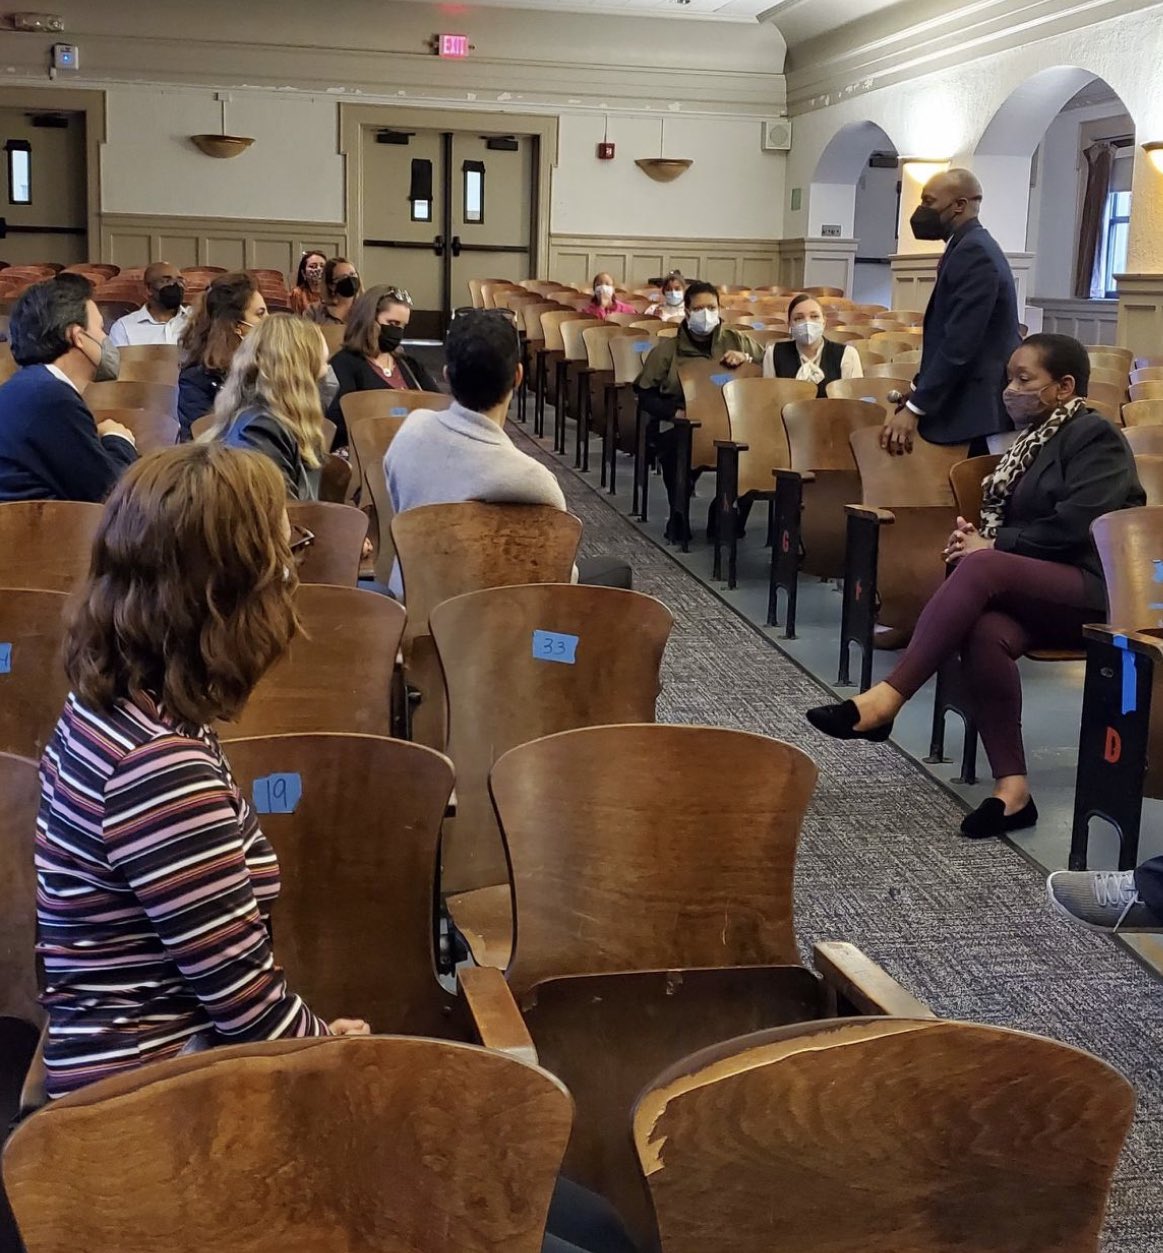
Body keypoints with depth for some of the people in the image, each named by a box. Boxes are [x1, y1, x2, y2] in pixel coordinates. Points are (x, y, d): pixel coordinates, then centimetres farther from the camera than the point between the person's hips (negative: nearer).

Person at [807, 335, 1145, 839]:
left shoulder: (1094, 436, -4)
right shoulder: (1034, 439, 21)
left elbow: (1074, 525, -17)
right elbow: (1014, 520, 23)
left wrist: (991, 546, -12)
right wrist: (976, 535, 0)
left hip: (1094, 590, -6)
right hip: (1037, 590, 6)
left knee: (981, 568, -34)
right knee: (984, 631, -30)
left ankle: (886, 699, -37)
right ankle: (1011, 788, -32)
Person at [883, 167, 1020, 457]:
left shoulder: (974, 252, -16)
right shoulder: (971, 248, 16)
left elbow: (960, 344, -22)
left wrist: (914, 408, -19)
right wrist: (915, 396, 17)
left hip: (979, 414, -10)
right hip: (972, 407, 10)